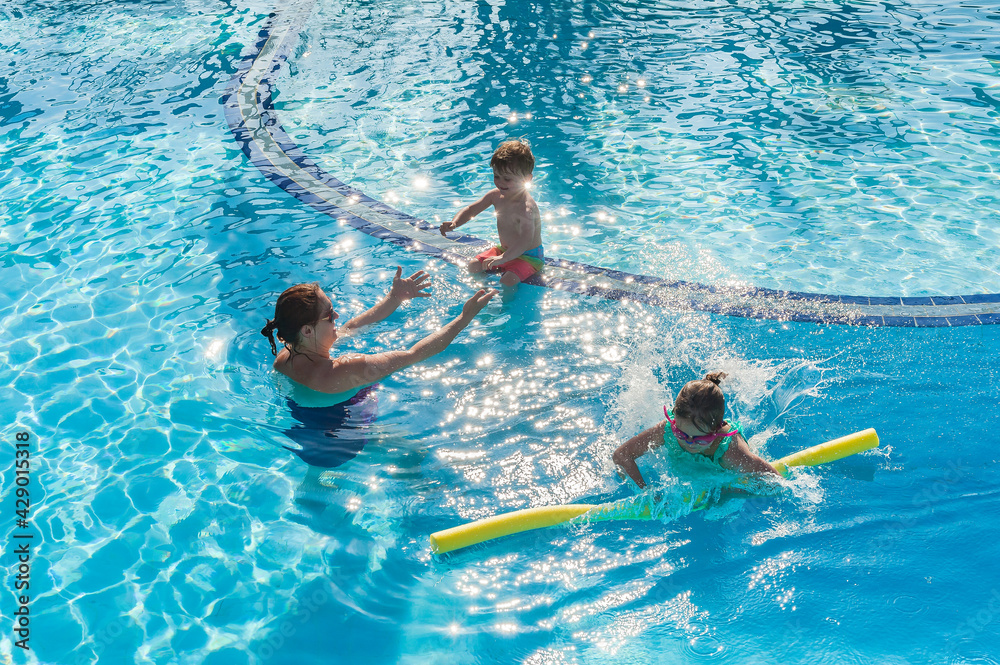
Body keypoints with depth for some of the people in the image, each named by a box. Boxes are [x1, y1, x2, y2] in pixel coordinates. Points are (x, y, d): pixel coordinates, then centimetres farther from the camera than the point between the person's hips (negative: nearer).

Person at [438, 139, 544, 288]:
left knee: (508, 280, -30)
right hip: (504, 249, 8)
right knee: (473, 266, -4)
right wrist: (454, 223, -18)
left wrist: (503, 258, -58)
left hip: (529, 256, -8)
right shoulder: (496, 195, -6)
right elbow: (471, 210, 3)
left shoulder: (526, 207, -32)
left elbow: (526, 240, -45)